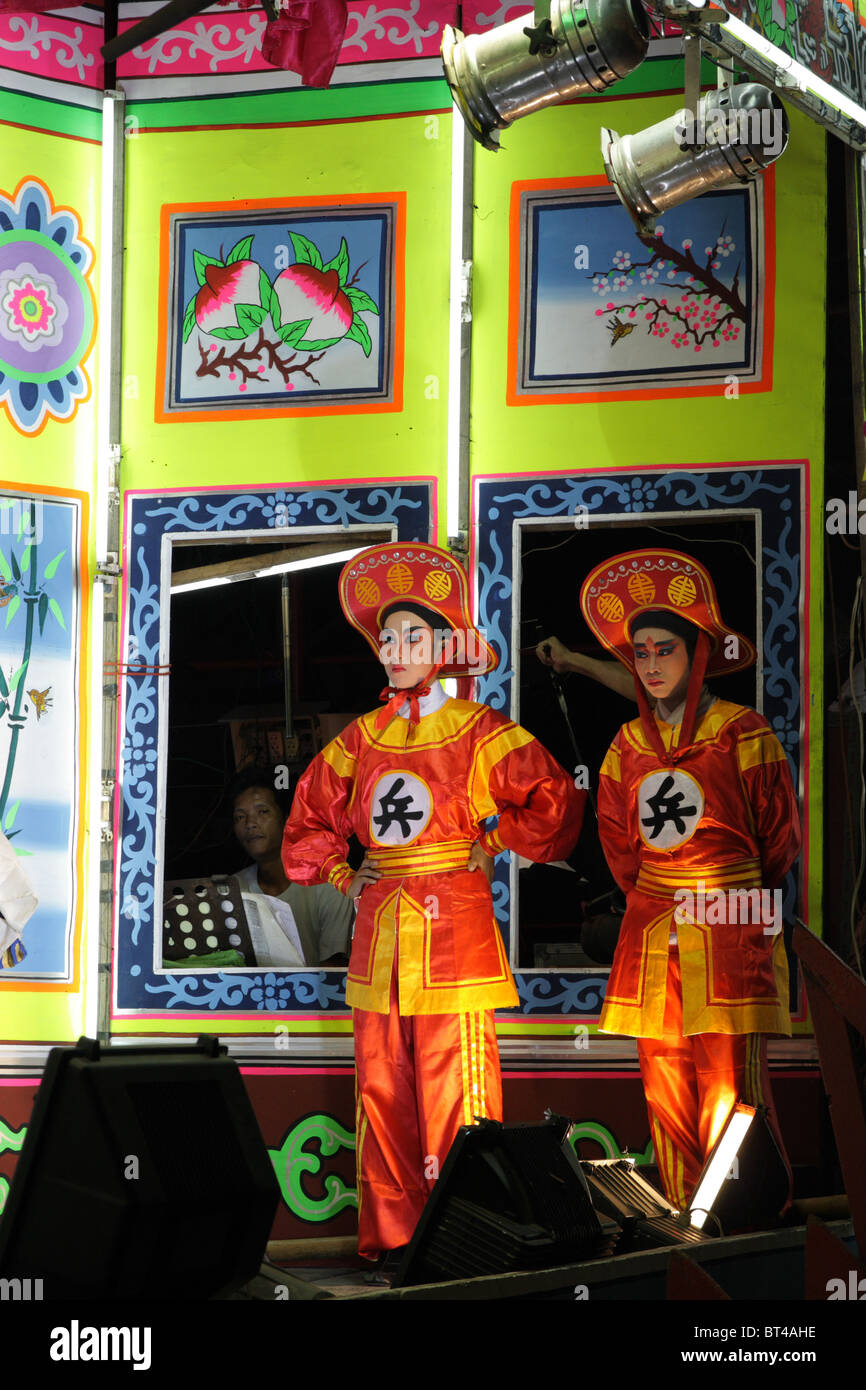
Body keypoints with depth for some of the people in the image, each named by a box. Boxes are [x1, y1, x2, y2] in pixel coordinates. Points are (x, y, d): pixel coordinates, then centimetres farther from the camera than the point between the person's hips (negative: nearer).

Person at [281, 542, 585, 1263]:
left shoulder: (481, 732, 1)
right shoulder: (361, 738, 13)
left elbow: (556, 804, 2)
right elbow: (308, 817, 23)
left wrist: (496, 841, 3)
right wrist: (341, 872, 11)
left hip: (453, 926, -4)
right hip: (379, 929, 5)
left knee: (455, 1092, -7)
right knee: (382, 1091, 4)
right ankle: (389, 1240, 10)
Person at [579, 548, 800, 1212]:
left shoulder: (744, 735, -3)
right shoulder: (628, 746, 10)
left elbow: (780, 839, 4)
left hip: (730, 933, -5)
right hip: (651, 931, 5)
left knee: (730, 1095, -9)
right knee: (666, 1092, 5)